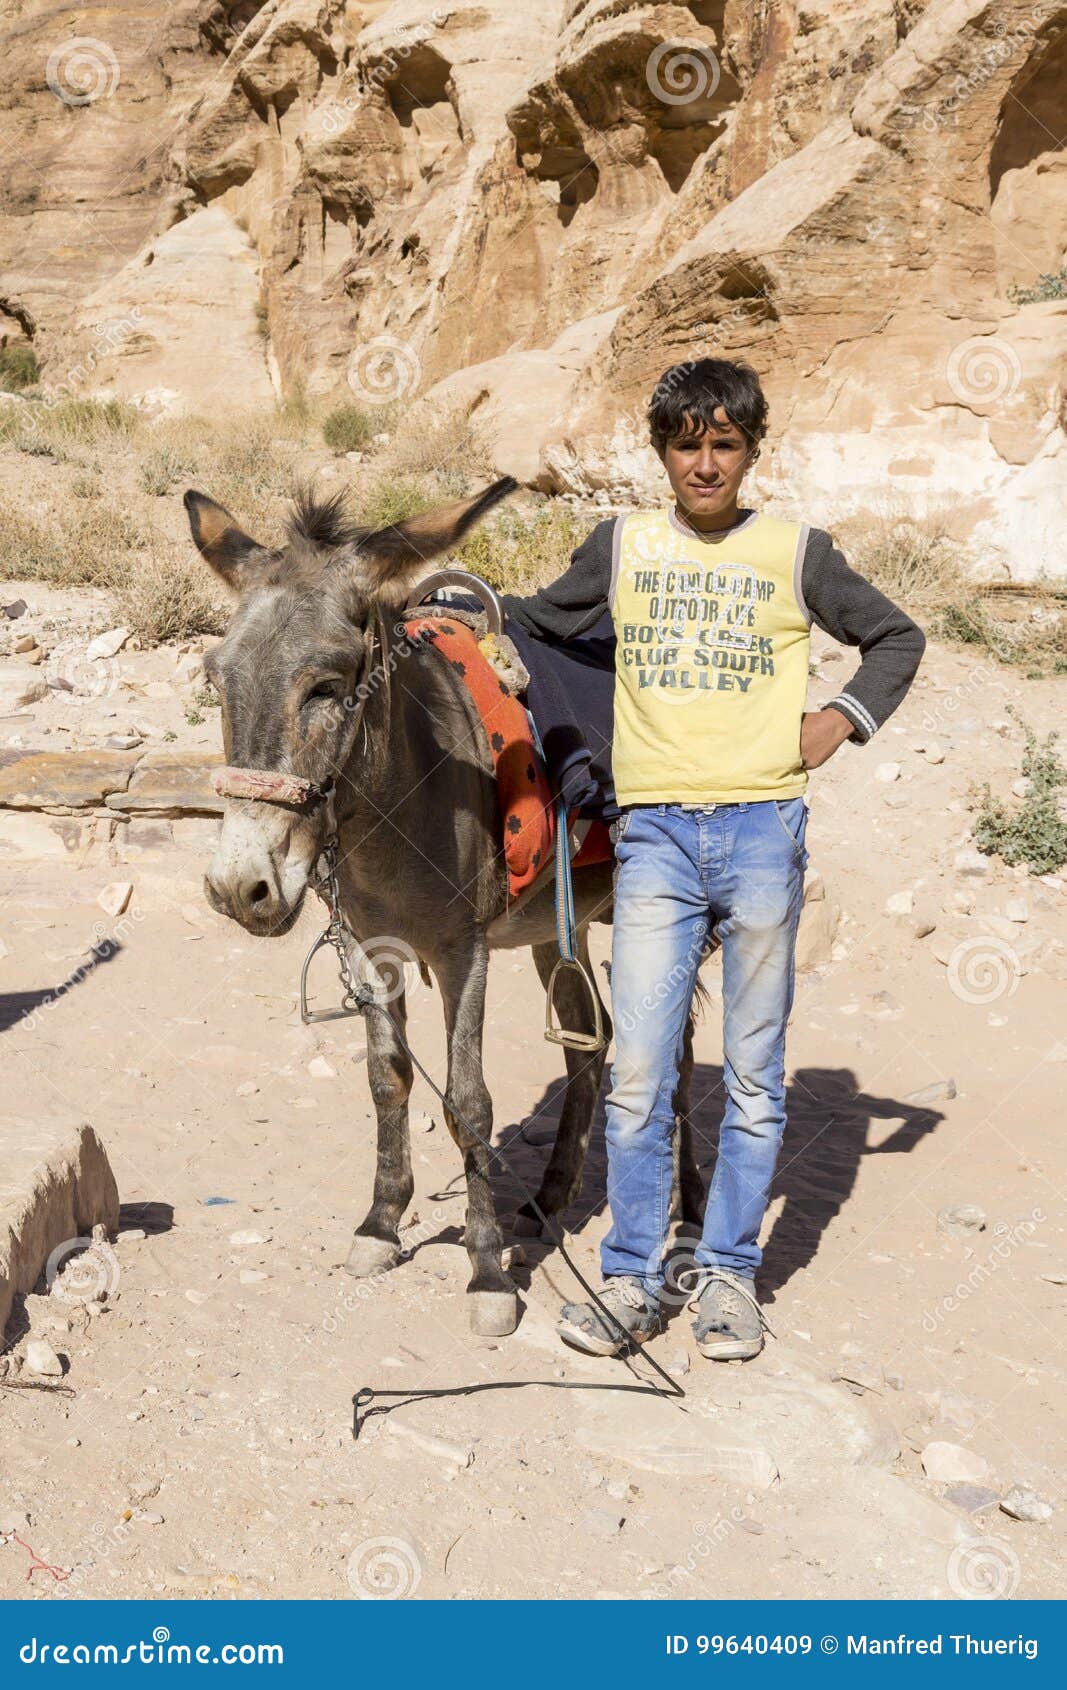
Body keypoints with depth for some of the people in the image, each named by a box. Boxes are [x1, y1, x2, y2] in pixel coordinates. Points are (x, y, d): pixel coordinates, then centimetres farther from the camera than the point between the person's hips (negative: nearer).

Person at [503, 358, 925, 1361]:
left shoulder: (795, 553, 8)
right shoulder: (623, 546, 10)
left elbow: (895, 637, 18)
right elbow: (541, 624, 22)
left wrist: (842, 720, 4)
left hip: (763, 831, 0)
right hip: (655, 834, 0)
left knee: (754, 1077, 7)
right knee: (638, 1076, -2)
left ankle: (728, 1271, 20)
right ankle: (631, 1279, 11)